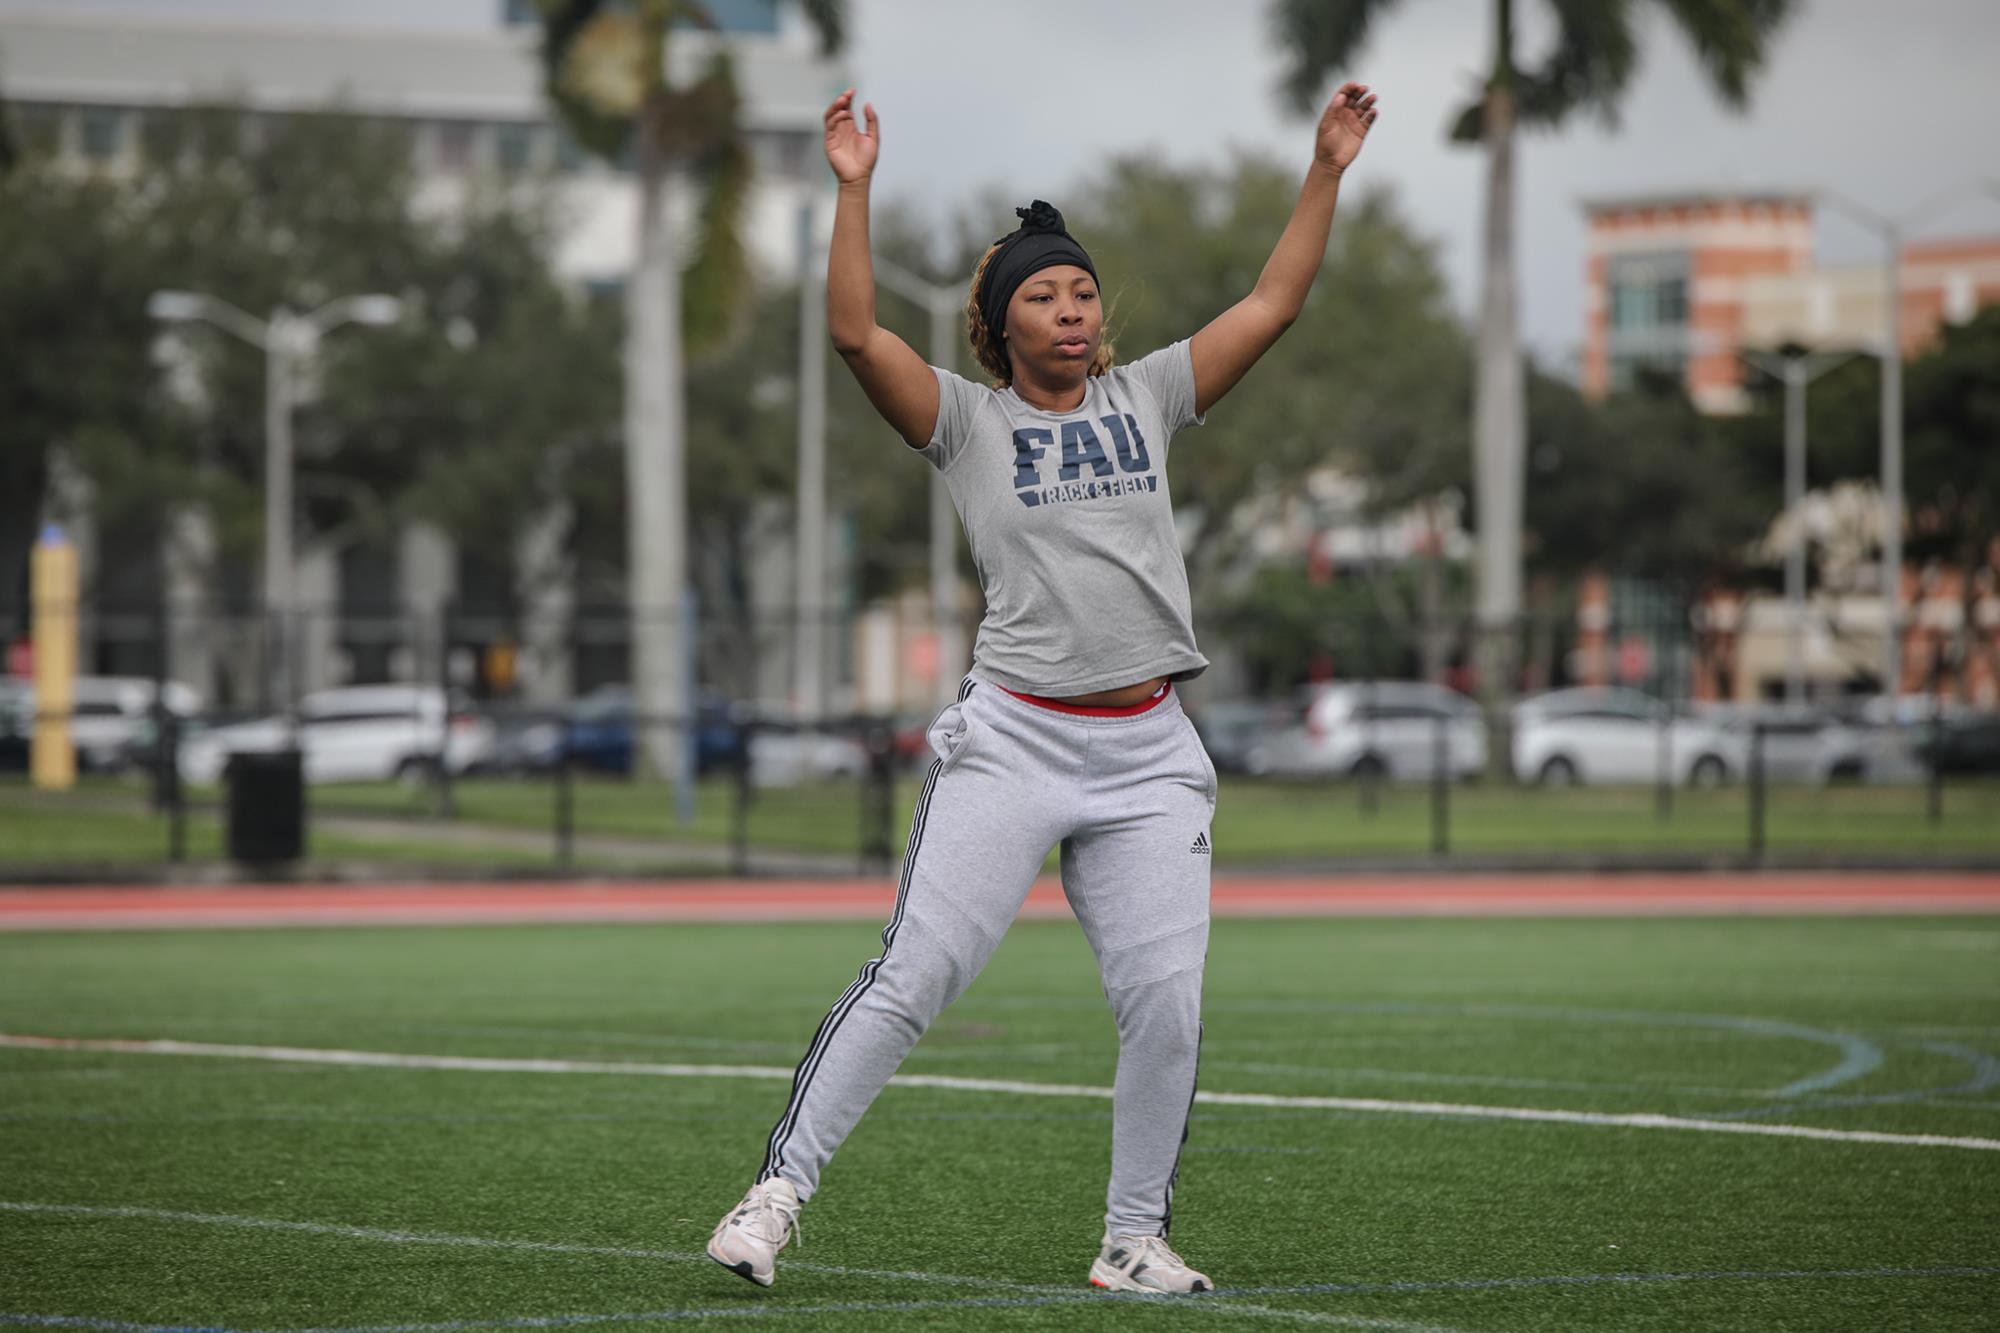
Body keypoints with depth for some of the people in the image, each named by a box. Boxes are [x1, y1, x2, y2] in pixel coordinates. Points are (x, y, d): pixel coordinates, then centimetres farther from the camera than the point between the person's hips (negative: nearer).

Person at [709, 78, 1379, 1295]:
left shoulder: (1145, 399, 14)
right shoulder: (967, 421, 4)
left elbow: (1272, 306, 12)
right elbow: (857, 334, -10)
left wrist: (1327, 171, 6)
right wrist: (855, 188, -16)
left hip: (1149, 753, 3)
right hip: (1014, 740, -3)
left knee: (1166, 1005, -4)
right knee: (913, 978, -9)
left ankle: (1135, 1240, 9)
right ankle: (780, 1191, -3)